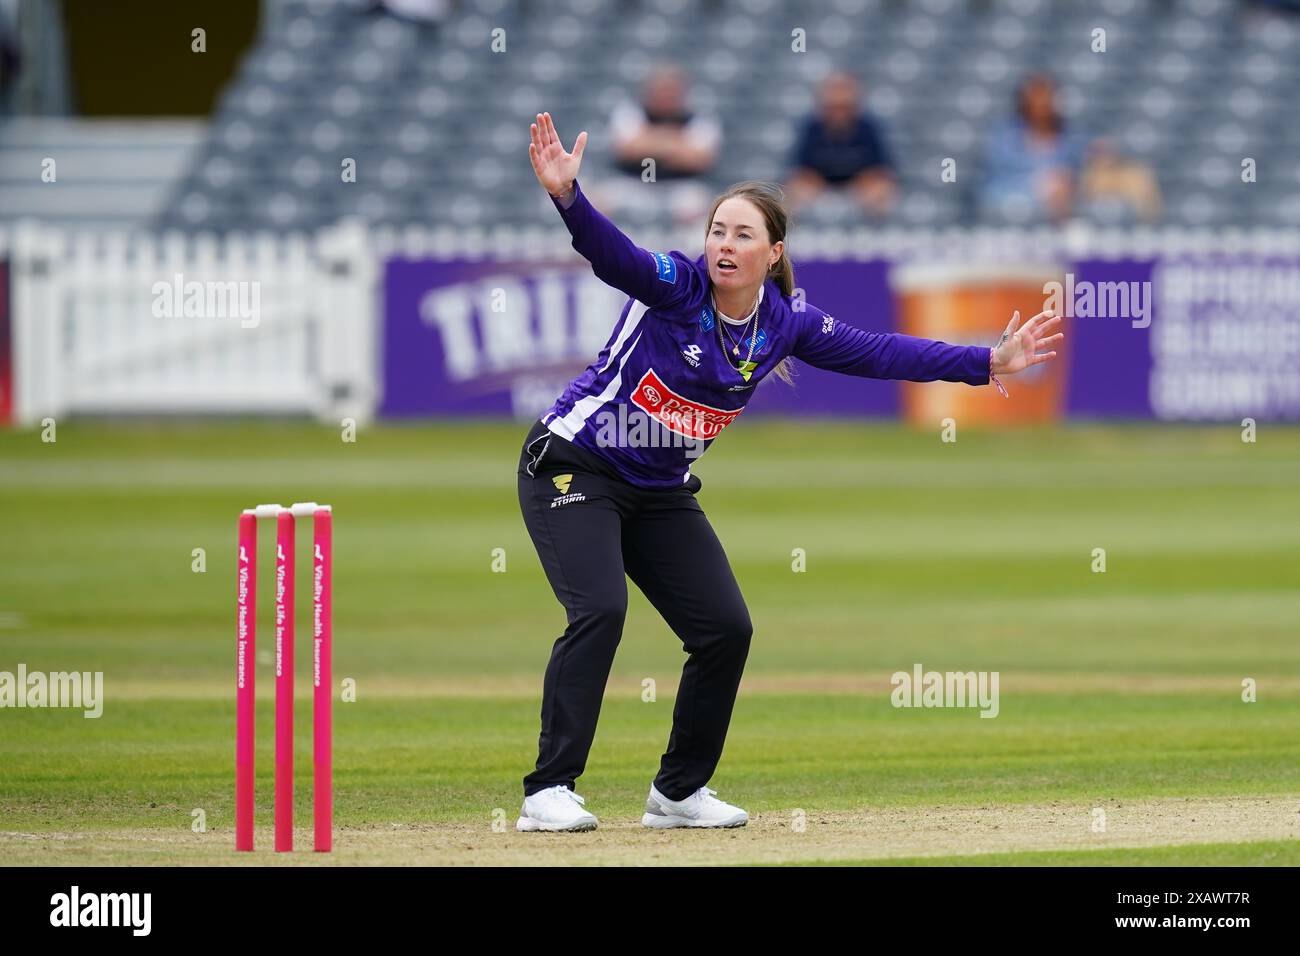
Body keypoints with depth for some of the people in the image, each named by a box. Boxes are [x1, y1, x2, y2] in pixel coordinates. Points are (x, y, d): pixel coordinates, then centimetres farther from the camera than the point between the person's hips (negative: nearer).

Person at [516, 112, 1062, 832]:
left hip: (662, 493, 6)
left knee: (726, 629, 2)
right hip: (572, 468, -6)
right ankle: (548, 792, -22)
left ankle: (678, 792, 19)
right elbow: (612, 255, -38)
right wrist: (567, 197, -58)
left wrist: (988, 363, -1)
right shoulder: (677, 285, -19)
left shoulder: (785, 325, -3)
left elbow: (880, 354, 2)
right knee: (600, 609, -24)